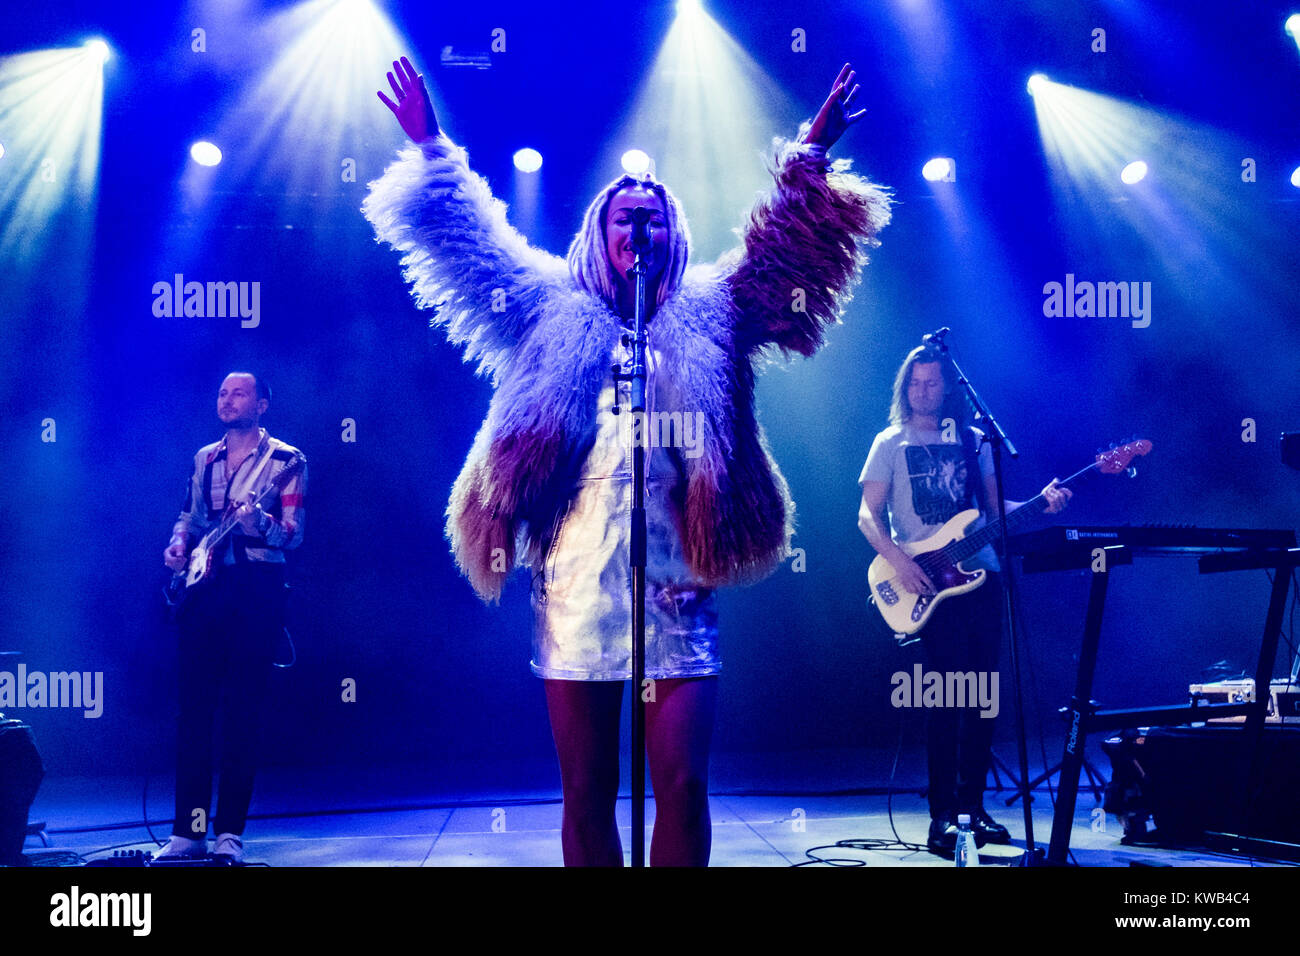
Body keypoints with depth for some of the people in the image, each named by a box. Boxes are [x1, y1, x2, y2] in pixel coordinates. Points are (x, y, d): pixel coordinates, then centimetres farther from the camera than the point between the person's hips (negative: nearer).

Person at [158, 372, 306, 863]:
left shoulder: (285, 459, -1)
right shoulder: (205, 458, 15)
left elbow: (293, 534, -8)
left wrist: (260, 522, -28)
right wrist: (178, 545, 4)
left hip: (255, 588, -5)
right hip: (204, 588, 5)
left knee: (243, 709, -4)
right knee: (193, 705, 2)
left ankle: (230, 832, 1)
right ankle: (188, 829, 6)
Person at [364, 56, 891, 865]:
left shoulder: (705, 319, 11)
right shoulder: (553, 314, 11)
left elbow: (784, 249, 9)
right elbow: (468, 243, 12)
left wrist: (812, 160, 1)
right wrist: (431, 150, 6)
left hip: (676, 596, 0)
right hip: (574, 594, 0)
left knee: (683, 784, -6)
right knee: (587, 792, 4)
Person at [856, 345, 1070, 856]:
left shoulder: (973, 440, 16)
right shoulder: (891, 443, 5)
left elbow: (994, 506, 15)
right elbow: (868, 514, -1)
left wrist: (1040, 503, -3)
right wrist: (898, 560, -16)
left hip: (979, 575, 4)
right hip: (927, 582, -4)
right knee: (946, 695, -11)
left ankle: (972, 806, 12)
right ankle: (942, 814, -5)